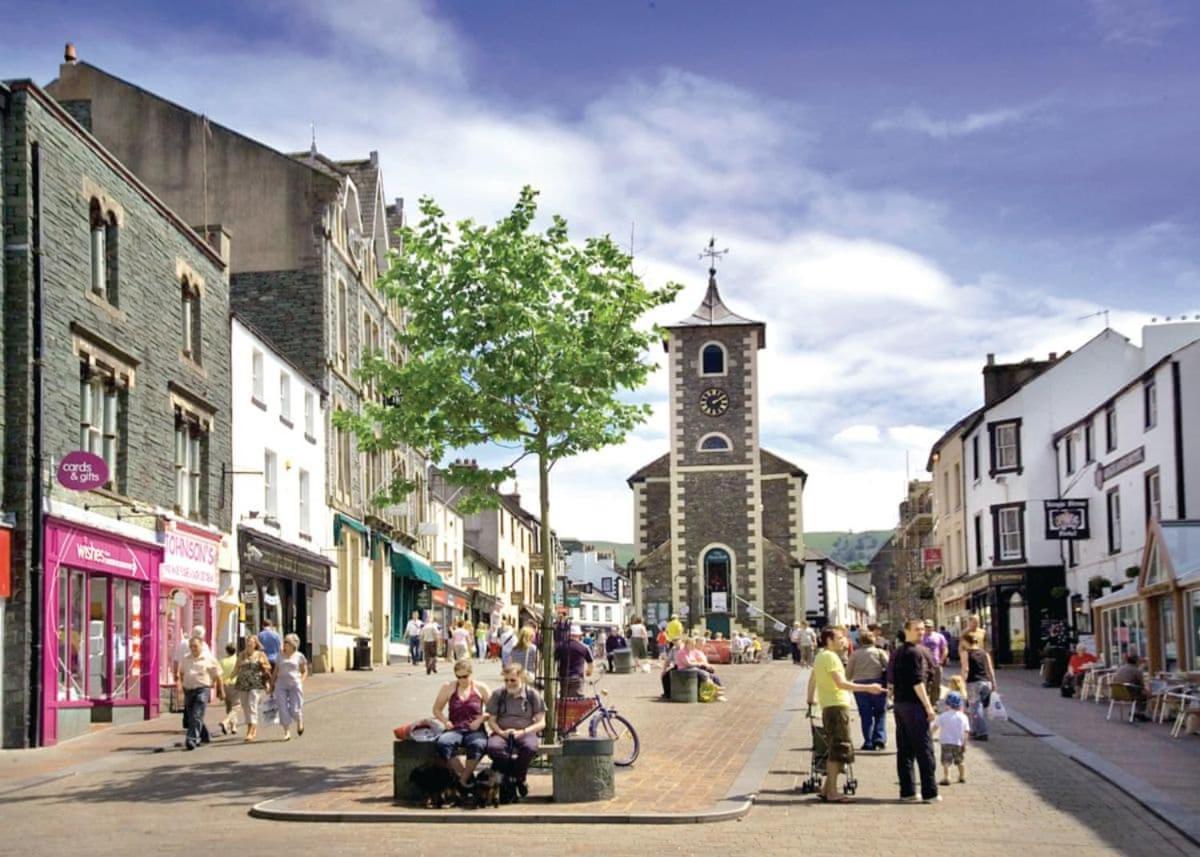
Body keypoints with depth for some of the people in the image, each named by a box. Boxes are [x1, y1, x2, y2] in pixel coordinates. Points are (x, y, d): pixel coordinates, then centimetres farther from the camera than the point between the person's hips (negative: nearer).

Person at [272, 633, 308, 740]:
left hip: (295, 684, -2)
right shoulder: (280, 656, 11)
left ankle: (300, 721, 27)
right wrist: (271, 685, 13)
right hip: (281, 685, 2)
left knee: (295, 709, -6)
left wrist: (301, 681, -4)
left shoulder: (299, 656, 4)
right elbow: (275, 672, 16)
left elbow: (305, 671, 10)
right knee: (283, 709, -7)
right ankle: (287, 732, -2)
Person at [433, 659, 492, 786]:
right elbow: (437, 710, 18)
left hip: (475, 730, -1)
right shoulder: (448, 688, 12)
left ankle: (463, 780, -22)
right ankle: (462, 774, -22)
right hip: (455, 729, 1)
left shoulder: (480, 688, 10)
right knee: (442, 743, -35)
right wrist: (445, 721, -1)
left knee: (477, 745, -39)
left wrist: (480, 719, -7)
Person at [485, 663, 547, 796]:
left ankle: (517, 777, -8)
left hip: (525, 732, -1)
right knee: (492, 747, -35)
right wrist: (501, 732, -12)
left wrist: (522, 732, -14)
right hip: (502, 733, 1)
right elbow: (491, 720, 10)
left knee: (530, 748, -38)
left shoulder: (532, 695, 5)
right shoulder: (498, 695, 10)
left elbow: (541, 723, 2)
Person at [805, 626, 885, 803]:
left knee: (835, 750, 15)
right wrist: (868, 688, -24)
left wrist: (811, 699, 39)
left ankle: (826, 789, 16)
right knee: (838, 750, -8)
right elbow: (841, 683, -22)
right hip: (837, 706, -10)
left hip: (829, 707, 10)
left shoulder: (820, 656, 17)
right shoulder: (830, 656, -13)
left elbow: (812, 680, 26)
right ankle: (831, 792, -8)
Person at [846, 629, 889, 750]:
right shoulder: (879, 652, 3)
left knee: (865, 715, 6)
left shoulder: (855, 654, 4)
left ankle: (868, 742, 4)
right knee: (880, 714, 10)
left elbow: (848, 674, 4)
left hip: (860, 685, 0)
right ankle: (880, 739, -2)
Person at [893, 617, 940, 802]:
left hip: (899, 704, 9)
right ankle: (929, 792, -4)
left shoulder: (897, 653, 14)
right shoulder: (915, 653, -13)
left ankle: (907, 791, 11)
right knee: (924, 750, -4)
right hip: (914, 704, -9)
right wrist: (928, 706, -17)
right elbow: (918, 683, -19)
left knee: (904, 750, 10)